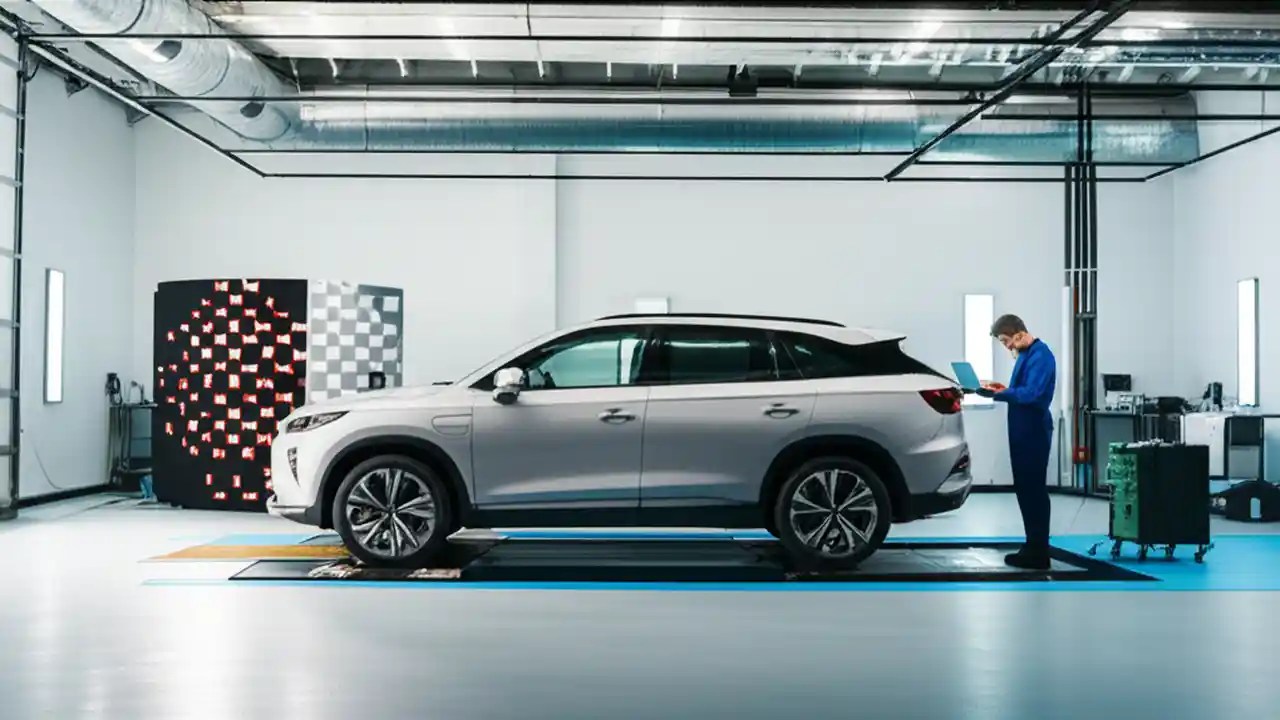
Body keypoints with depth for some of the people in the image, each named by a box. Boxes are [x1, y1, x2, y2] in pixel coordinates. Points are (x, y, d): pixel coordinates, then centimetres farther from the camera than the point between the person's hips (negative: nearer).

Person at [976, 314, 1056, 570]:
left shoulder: (1040, 355, -16)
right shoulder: (1024, 354, 16)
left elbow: (1031, 394, -26)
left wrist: (998, 393, -20)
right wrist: (1002, 389, 7)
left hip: (1034, 431, -10)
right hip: (1023, 430, 10)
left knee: (1034, 490, -6)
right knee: (1025, 489, 13)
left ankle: (1038, 554, -1)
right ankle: (1033, 547, 20)